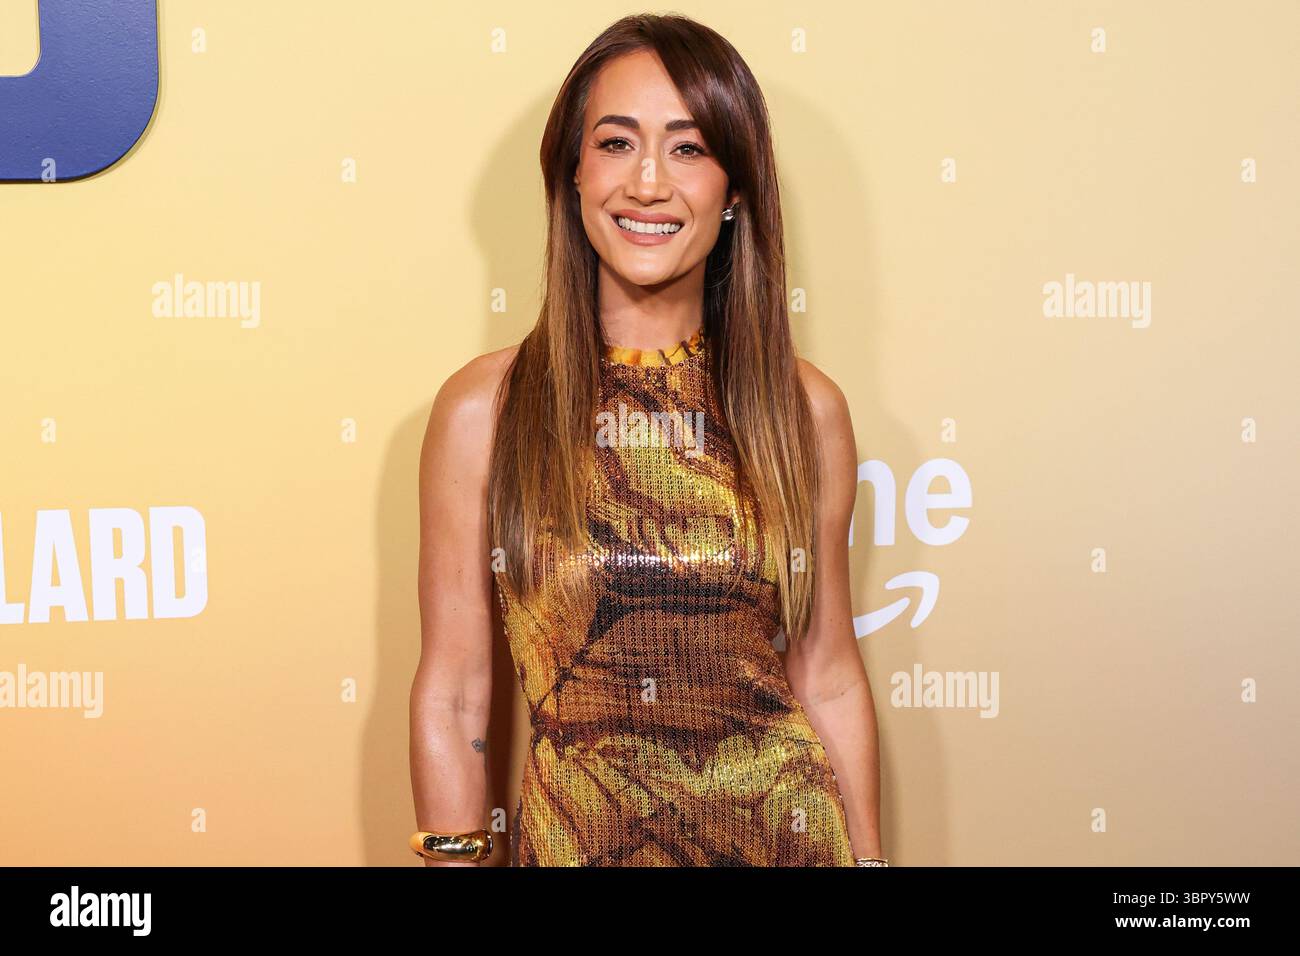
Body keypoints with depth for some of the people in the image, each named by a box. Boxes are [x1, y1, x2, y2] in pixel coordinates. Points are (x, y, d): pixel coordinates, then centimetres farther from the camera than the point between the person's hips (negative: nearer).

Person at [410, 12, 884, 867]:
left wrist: (868, 855, 4)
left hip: (787, 831, 2)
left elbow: (829, 678, 3)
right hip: (574, 836, -1)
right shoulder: (484, 409, -8)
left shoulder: (806, 408, -2)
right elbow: (451, 697, -4)